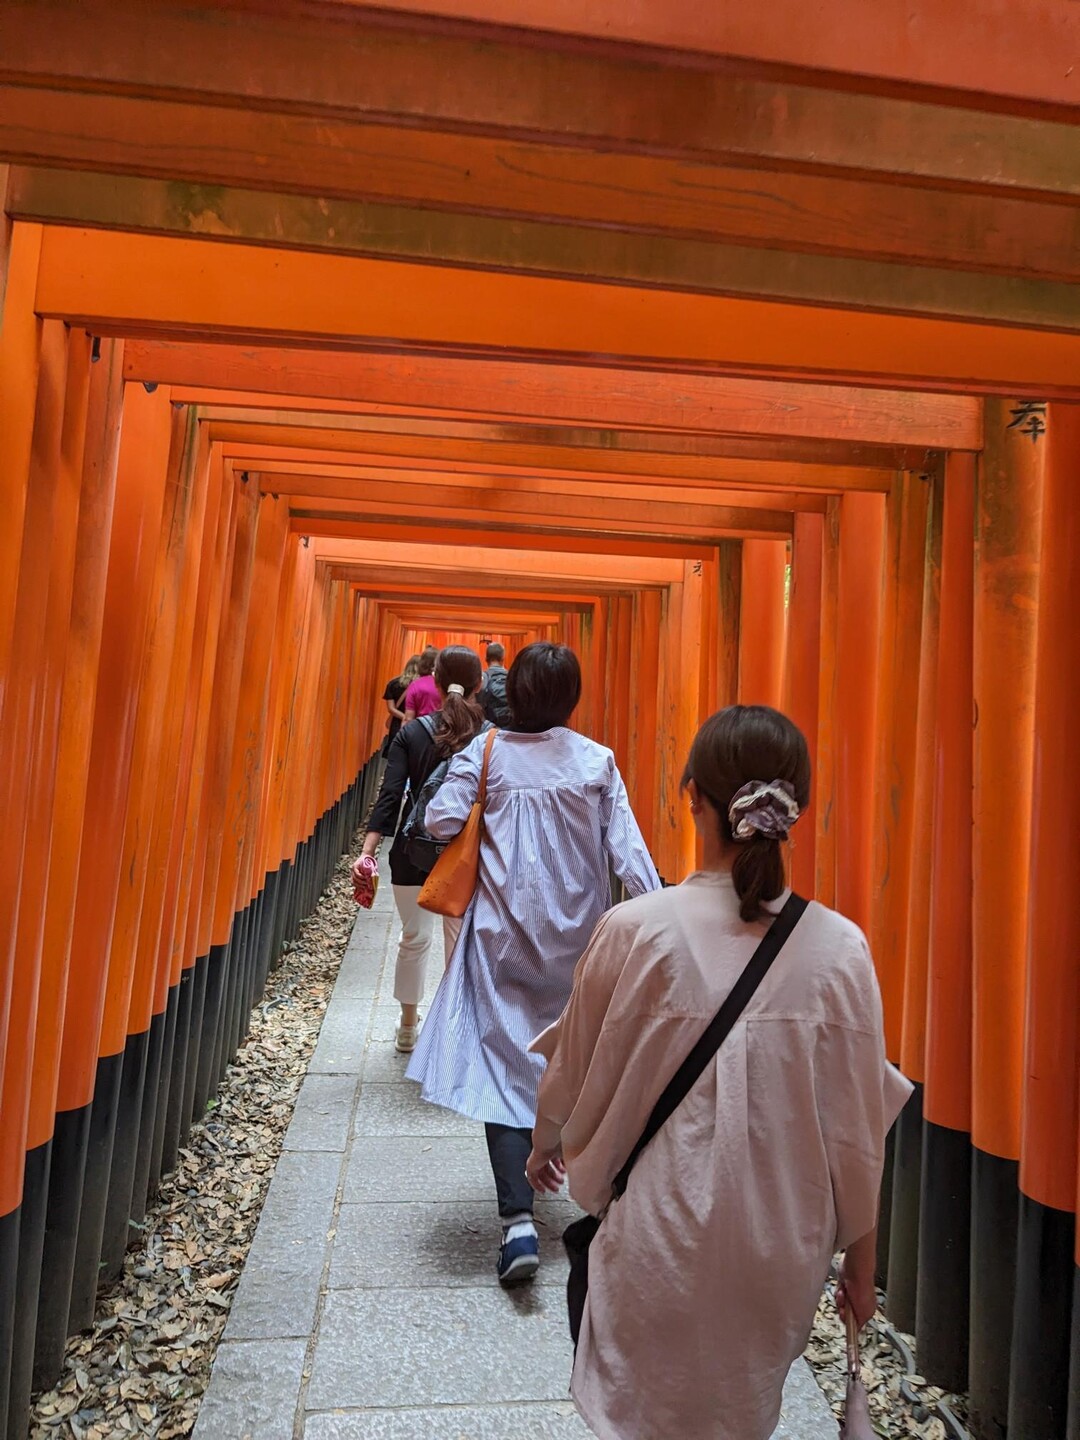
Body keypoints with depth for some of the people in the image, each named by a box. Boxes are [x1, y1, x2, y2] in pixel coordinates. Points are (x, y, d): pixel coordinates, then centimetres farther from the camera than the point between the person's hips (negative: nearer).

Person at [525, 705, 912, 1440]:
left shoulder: (637, 929, -20)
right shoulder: (839, 947, -15)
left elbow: (572, 1075, -4)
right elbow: (856, 1131, -7)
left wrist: (544, 1145, 17)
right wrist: (861, 1264, 10)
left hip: (661, 1239, -2)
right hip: (784, 1254, 2)